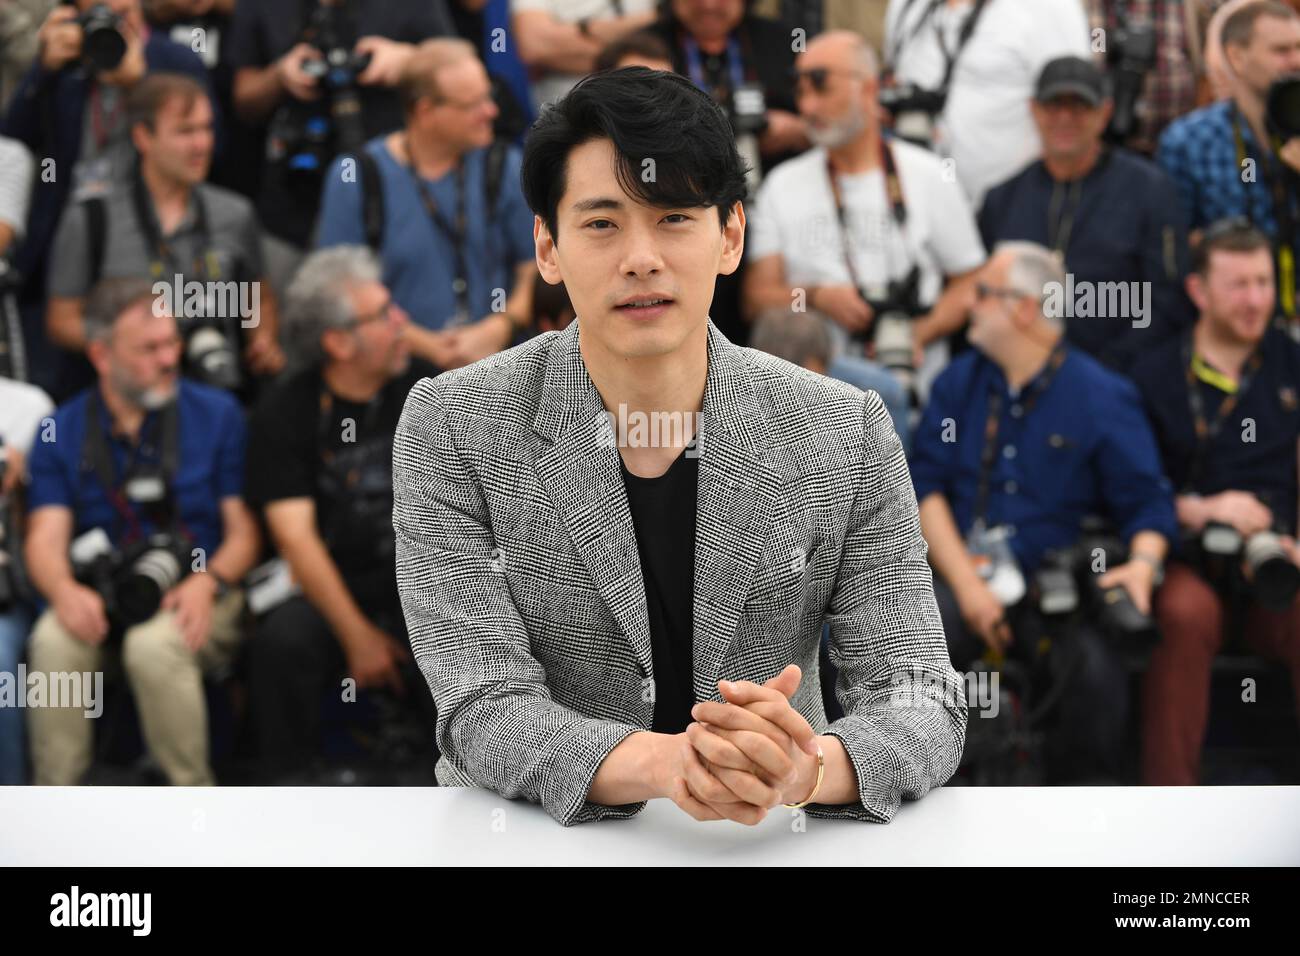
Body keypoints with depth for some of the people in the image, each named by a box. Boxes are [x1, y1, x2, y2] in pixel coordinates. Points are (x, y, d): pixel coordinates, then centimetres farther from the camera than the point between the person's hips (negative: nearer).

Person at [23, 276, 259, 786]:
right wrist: (64, 590, -25)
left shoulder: (218, 414, 5)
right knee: (53, 640, -31)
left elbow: (244, 530, 2)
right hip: (102, 601, 2)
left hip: (197, 599, -1)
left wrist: (209, 582, -19)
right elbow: (46, 538, -2)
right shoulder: (62, 434, 8)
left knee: (153, 645, -34)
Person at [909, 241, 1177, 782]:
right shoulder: (958, 382, 13)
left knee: (1096, 666, -32)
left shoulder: (1101, 396, 5)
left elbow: (1147, 501, 3)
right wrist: (966, 584, -8)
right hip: (963, 578, 2)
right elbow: (926, 487, 6)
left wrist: (1144, 562, -20)